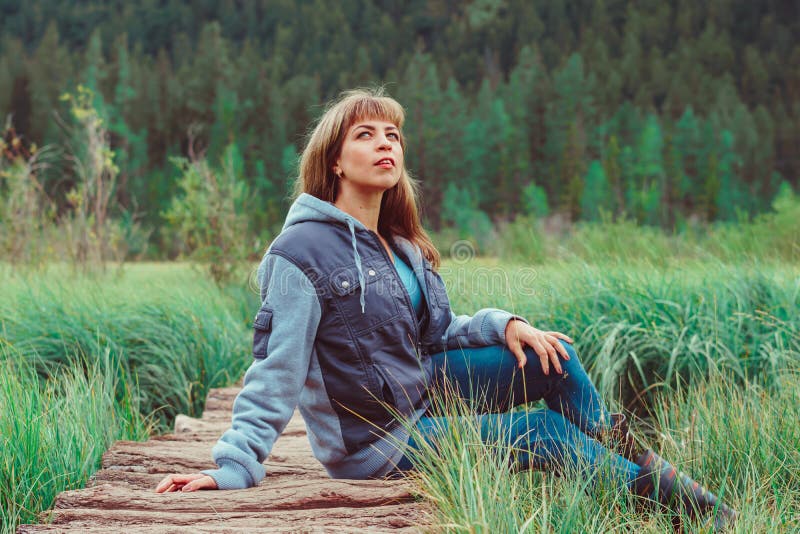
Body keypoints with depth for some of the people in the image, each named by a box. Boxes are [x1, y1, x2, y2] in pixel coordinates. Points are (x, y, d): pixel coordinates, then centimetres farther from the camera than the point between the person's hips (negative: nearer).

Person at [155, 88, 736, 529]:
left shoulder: (399, 243, 6)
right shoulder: (303, 251, -20)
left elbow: (435, 334, 12)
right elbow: (276, 372, -22)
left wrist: (502, 324, -7)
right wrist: (235, 466, -30)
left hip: (421, 386, 8)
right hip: (379, 438, -8)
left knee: (552, 354, -5)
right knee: (547, 432, -12)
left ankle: (622, 447, 14)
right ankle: (650, 482, 10)